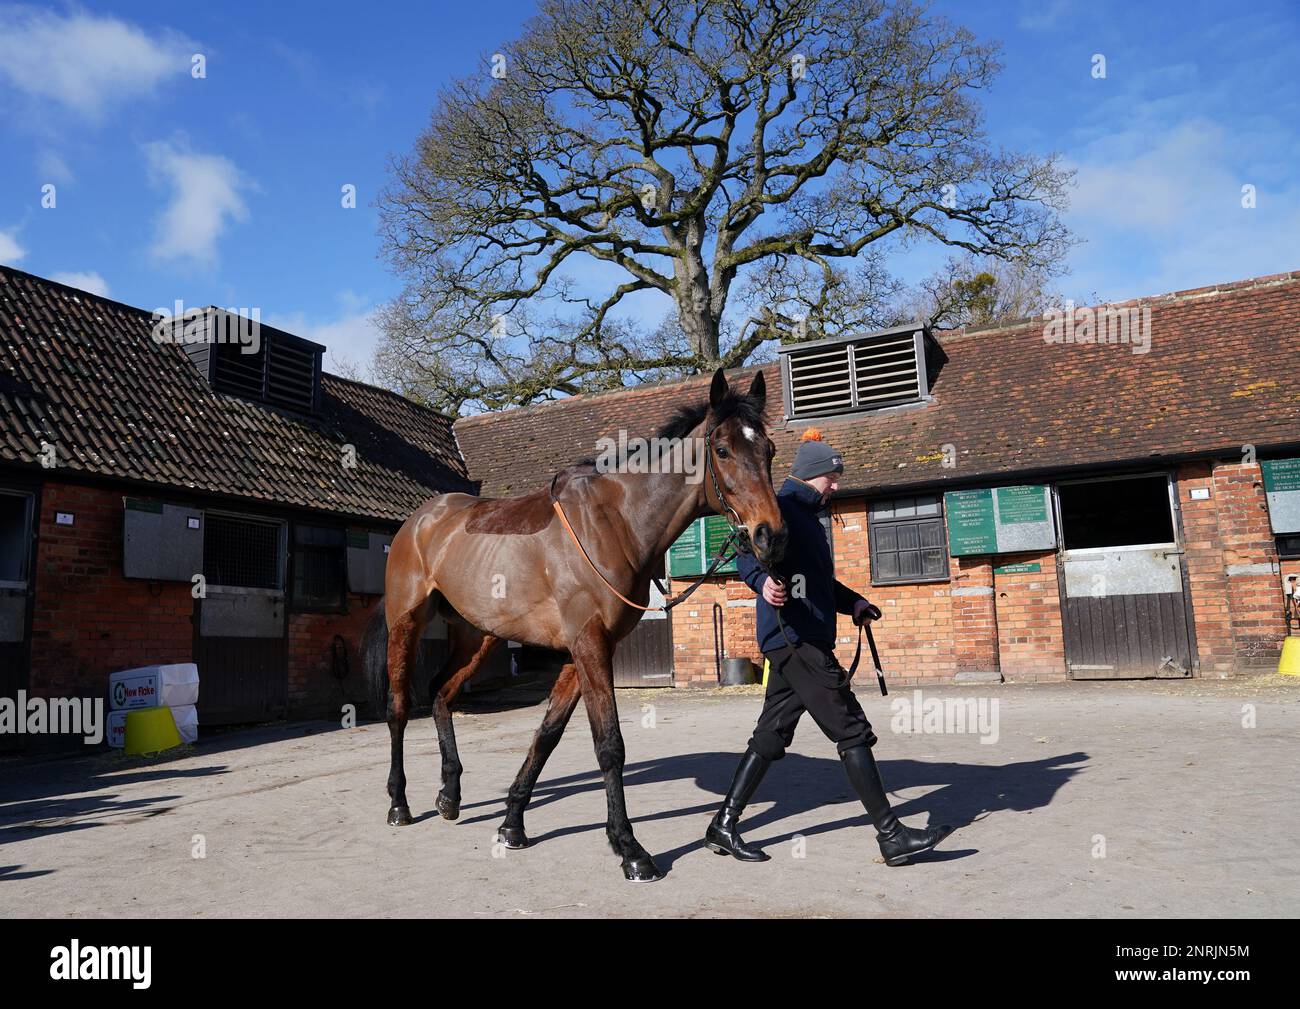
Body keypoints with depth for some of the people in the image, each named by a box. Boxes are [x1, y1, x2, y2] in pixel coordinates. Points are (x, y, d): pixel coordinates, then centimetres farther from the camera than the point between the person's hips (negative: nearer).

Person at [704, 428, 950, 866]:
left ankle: (724, 825, 17)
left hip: (801, 643, 10)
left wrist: (852, 602, 18)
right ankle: (891, 836, 1)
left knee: (771, 735, 11)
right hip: (795, 638, -10)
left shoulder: (806, 515, 22)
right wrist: (765, 581, -43)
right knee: (853, 731, -6)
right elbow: (749, 554, -24)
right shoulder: (782, 508, -9)